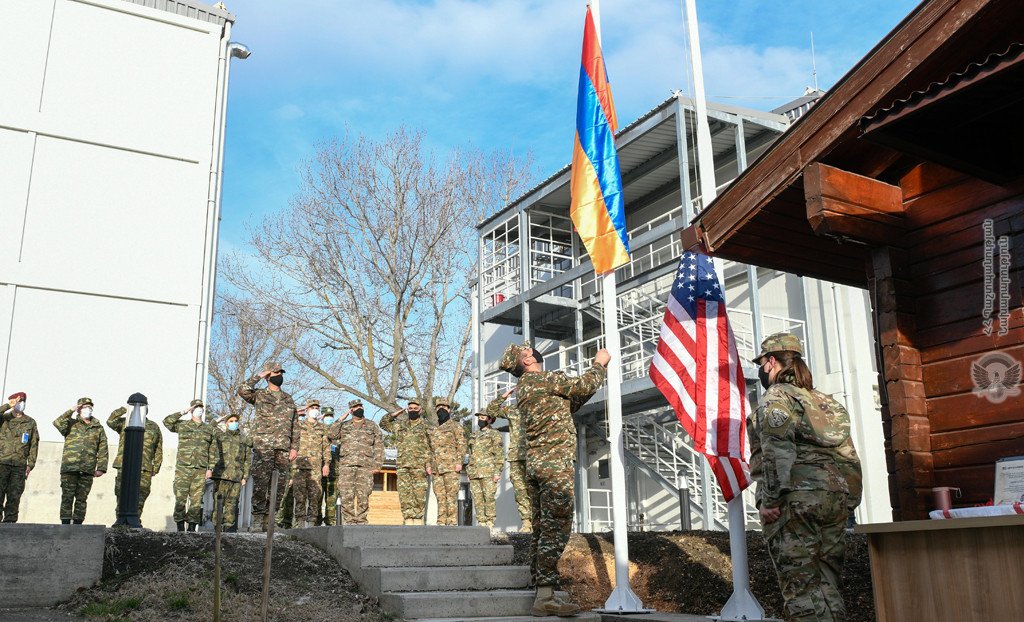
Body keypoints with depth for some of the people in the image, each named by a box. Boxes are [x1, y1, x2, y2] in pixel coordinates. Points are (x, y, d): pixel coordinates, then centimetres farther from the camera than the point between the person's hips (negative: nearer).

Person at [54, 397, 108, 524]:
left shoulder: (98, 428, 14)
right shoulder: (71, 424, 10)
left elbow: (103, 450, 10)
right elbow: (57, 423, -13)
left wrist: (101, 468, 1)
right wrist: (71, 411, -9)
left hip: (87, 470, 2)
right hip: (69, 467, -2)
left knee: (82, 498, 4)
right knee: (67, 497, -3)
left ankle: (77, 523, 9)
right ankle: (65, 523, 0)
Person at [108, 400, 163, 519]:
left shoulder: (154, 427, 15)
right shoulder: (124, 423, 11)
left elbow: (158, 451, 15)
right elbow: (110, 421, -11)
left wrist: (156, 468, 8)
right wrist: (124, 409, -10)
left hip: (145, 470, 1)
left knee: (140, 500, 1)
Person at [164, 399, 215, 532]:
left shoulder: (209, 429, 15)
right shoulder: (182, 425, 10)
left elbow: (213, 450, 13)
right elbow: (167, 421, -7)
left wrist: (210, 468, 6)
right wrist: (183, 412, -3)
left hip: (201, 470, 2)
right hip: (183, 468, -2)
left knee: (196, 499, -1)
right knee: (180, 498, -5)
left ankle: (192, 526, 4)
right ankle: (180, 527, 0)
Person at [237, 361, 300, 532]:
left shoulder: (289, 399, 19)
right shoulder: (259, 395, 6)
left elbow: (295, 425, 17)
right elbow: (242, 391, -16)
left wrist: (294, 447, 8)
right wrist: (258, 376, -6)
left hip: (283, 447, 5)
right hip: (263, 445, -4)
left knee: (278, 484, 4)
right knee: (261, 483, -9)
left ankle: (269, 520, 11)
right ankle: (257, 520, -5)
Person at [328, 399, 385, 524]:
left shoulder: (372, 426, 14)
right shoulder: (344, 426, 17)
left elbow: (379, 446, 8)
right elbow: (331, 435, -1)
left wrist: (377, 465, -3)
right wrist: (341, 419, 0)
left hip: (365, 466, -1)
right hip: (346, 465, 1)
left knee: (363, 495, -3)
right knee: (346, 495, -6)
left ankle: (361, 521, 4)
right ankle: (349, 521, 0)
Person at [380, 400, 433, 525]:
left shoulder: (426, 426, 5)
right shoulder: (400, 424, 17)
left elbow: (432, 447, 1)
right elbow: (383, 423, 27)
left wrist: (429, 464, -9)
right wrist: (394, 414, 13)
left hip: (419, 465, -4)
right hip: (403, 465, 4)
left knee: (419, 494, -5)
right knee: (404, 493, 1)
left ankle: (418, 518, 1)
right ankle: (408, 519, 5)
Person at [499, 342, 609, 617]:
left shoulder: (522, 388, 20)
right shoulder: (545, 379, -8)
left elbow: (571, 402, 23)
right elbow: (583, 386, -9)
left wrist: (599, 373, 21)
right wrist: (600, 363, 10)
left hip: (535, 465, 10)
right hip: (556, 463, -9)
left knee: (542, 529, 9)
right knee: (556, 528, -12)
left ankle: (542, 592, 10)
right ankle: (546, 597, -16)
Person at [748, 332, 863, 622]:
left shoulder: (776, 397, -2)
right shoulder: (823, 400, 21)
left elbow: (777, 451, -15)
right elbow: (848, 455, 18)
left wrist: (769, 500, -15)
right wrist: (846, 499, 19)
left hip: (797, 500, -8)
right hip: (837, 499, 8)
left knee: (801, 581, -7)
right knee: (827, 581, 11)